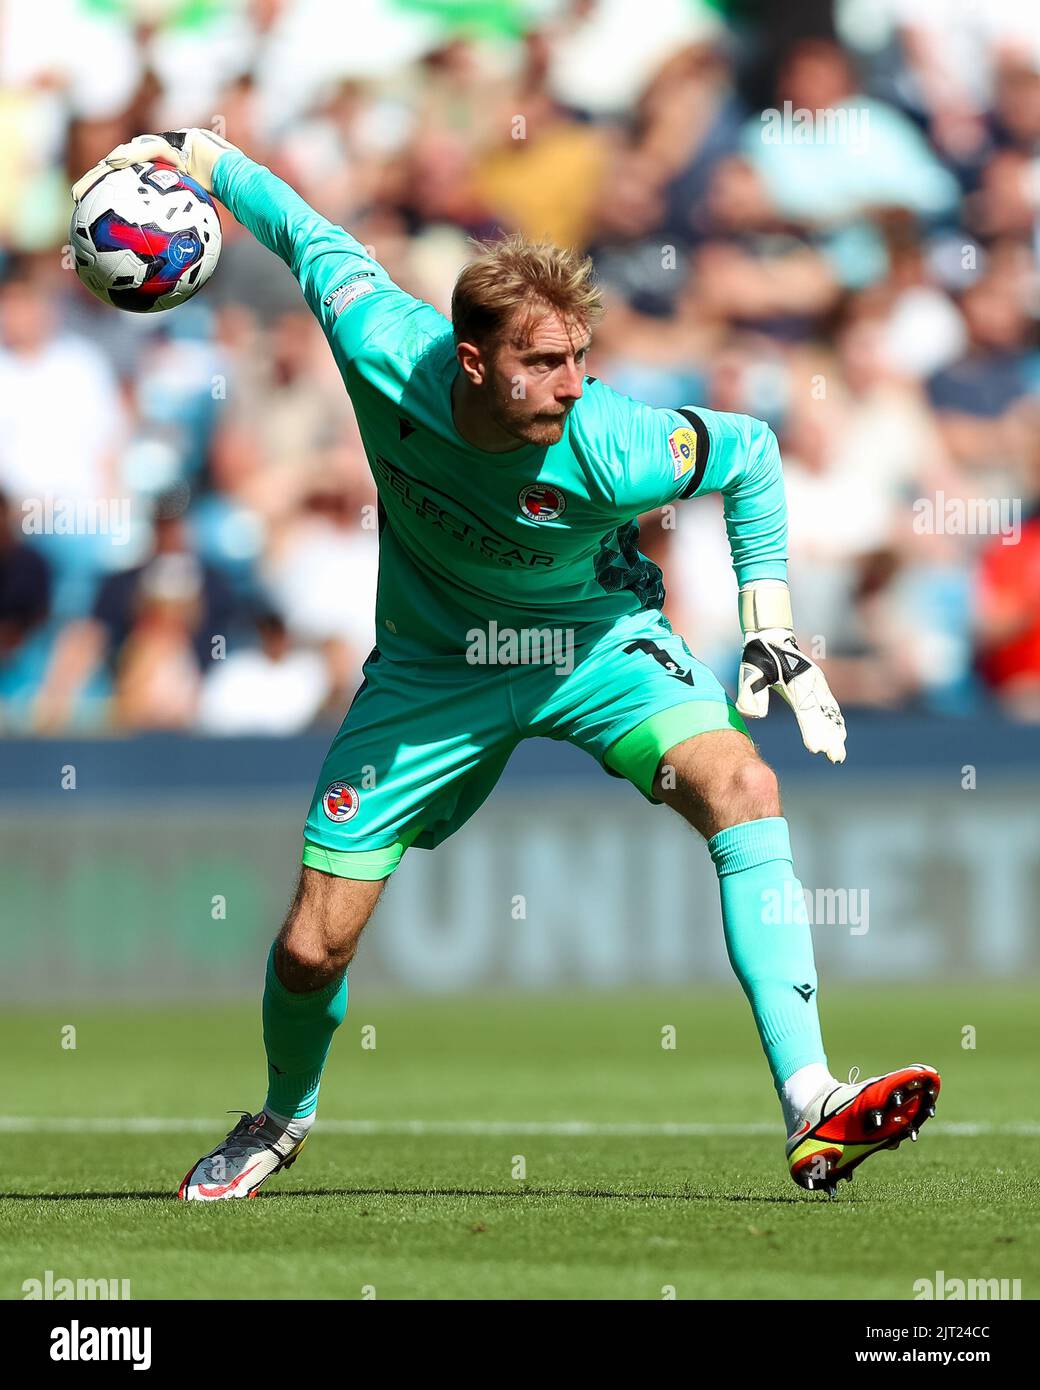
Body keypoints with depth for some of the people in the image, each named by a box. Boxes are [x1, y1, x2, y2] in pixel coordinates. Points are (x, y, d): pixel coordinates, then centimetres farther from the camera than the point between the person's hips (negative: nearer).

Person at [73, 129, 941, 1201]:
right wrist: (196, 155, -3)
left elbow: (749, 453, -13)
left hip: (596, 641, -2)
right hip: (435, 663, 2)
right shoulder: (383, 350, -30)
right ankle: (284, 1117, 36)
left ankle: (812, 1111, -35)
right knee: (311, 950, 0)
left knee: (741, 788, -31)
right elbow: (314, 240, -8)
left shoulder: (609, 450, -33)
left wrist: (772, 633, -12)